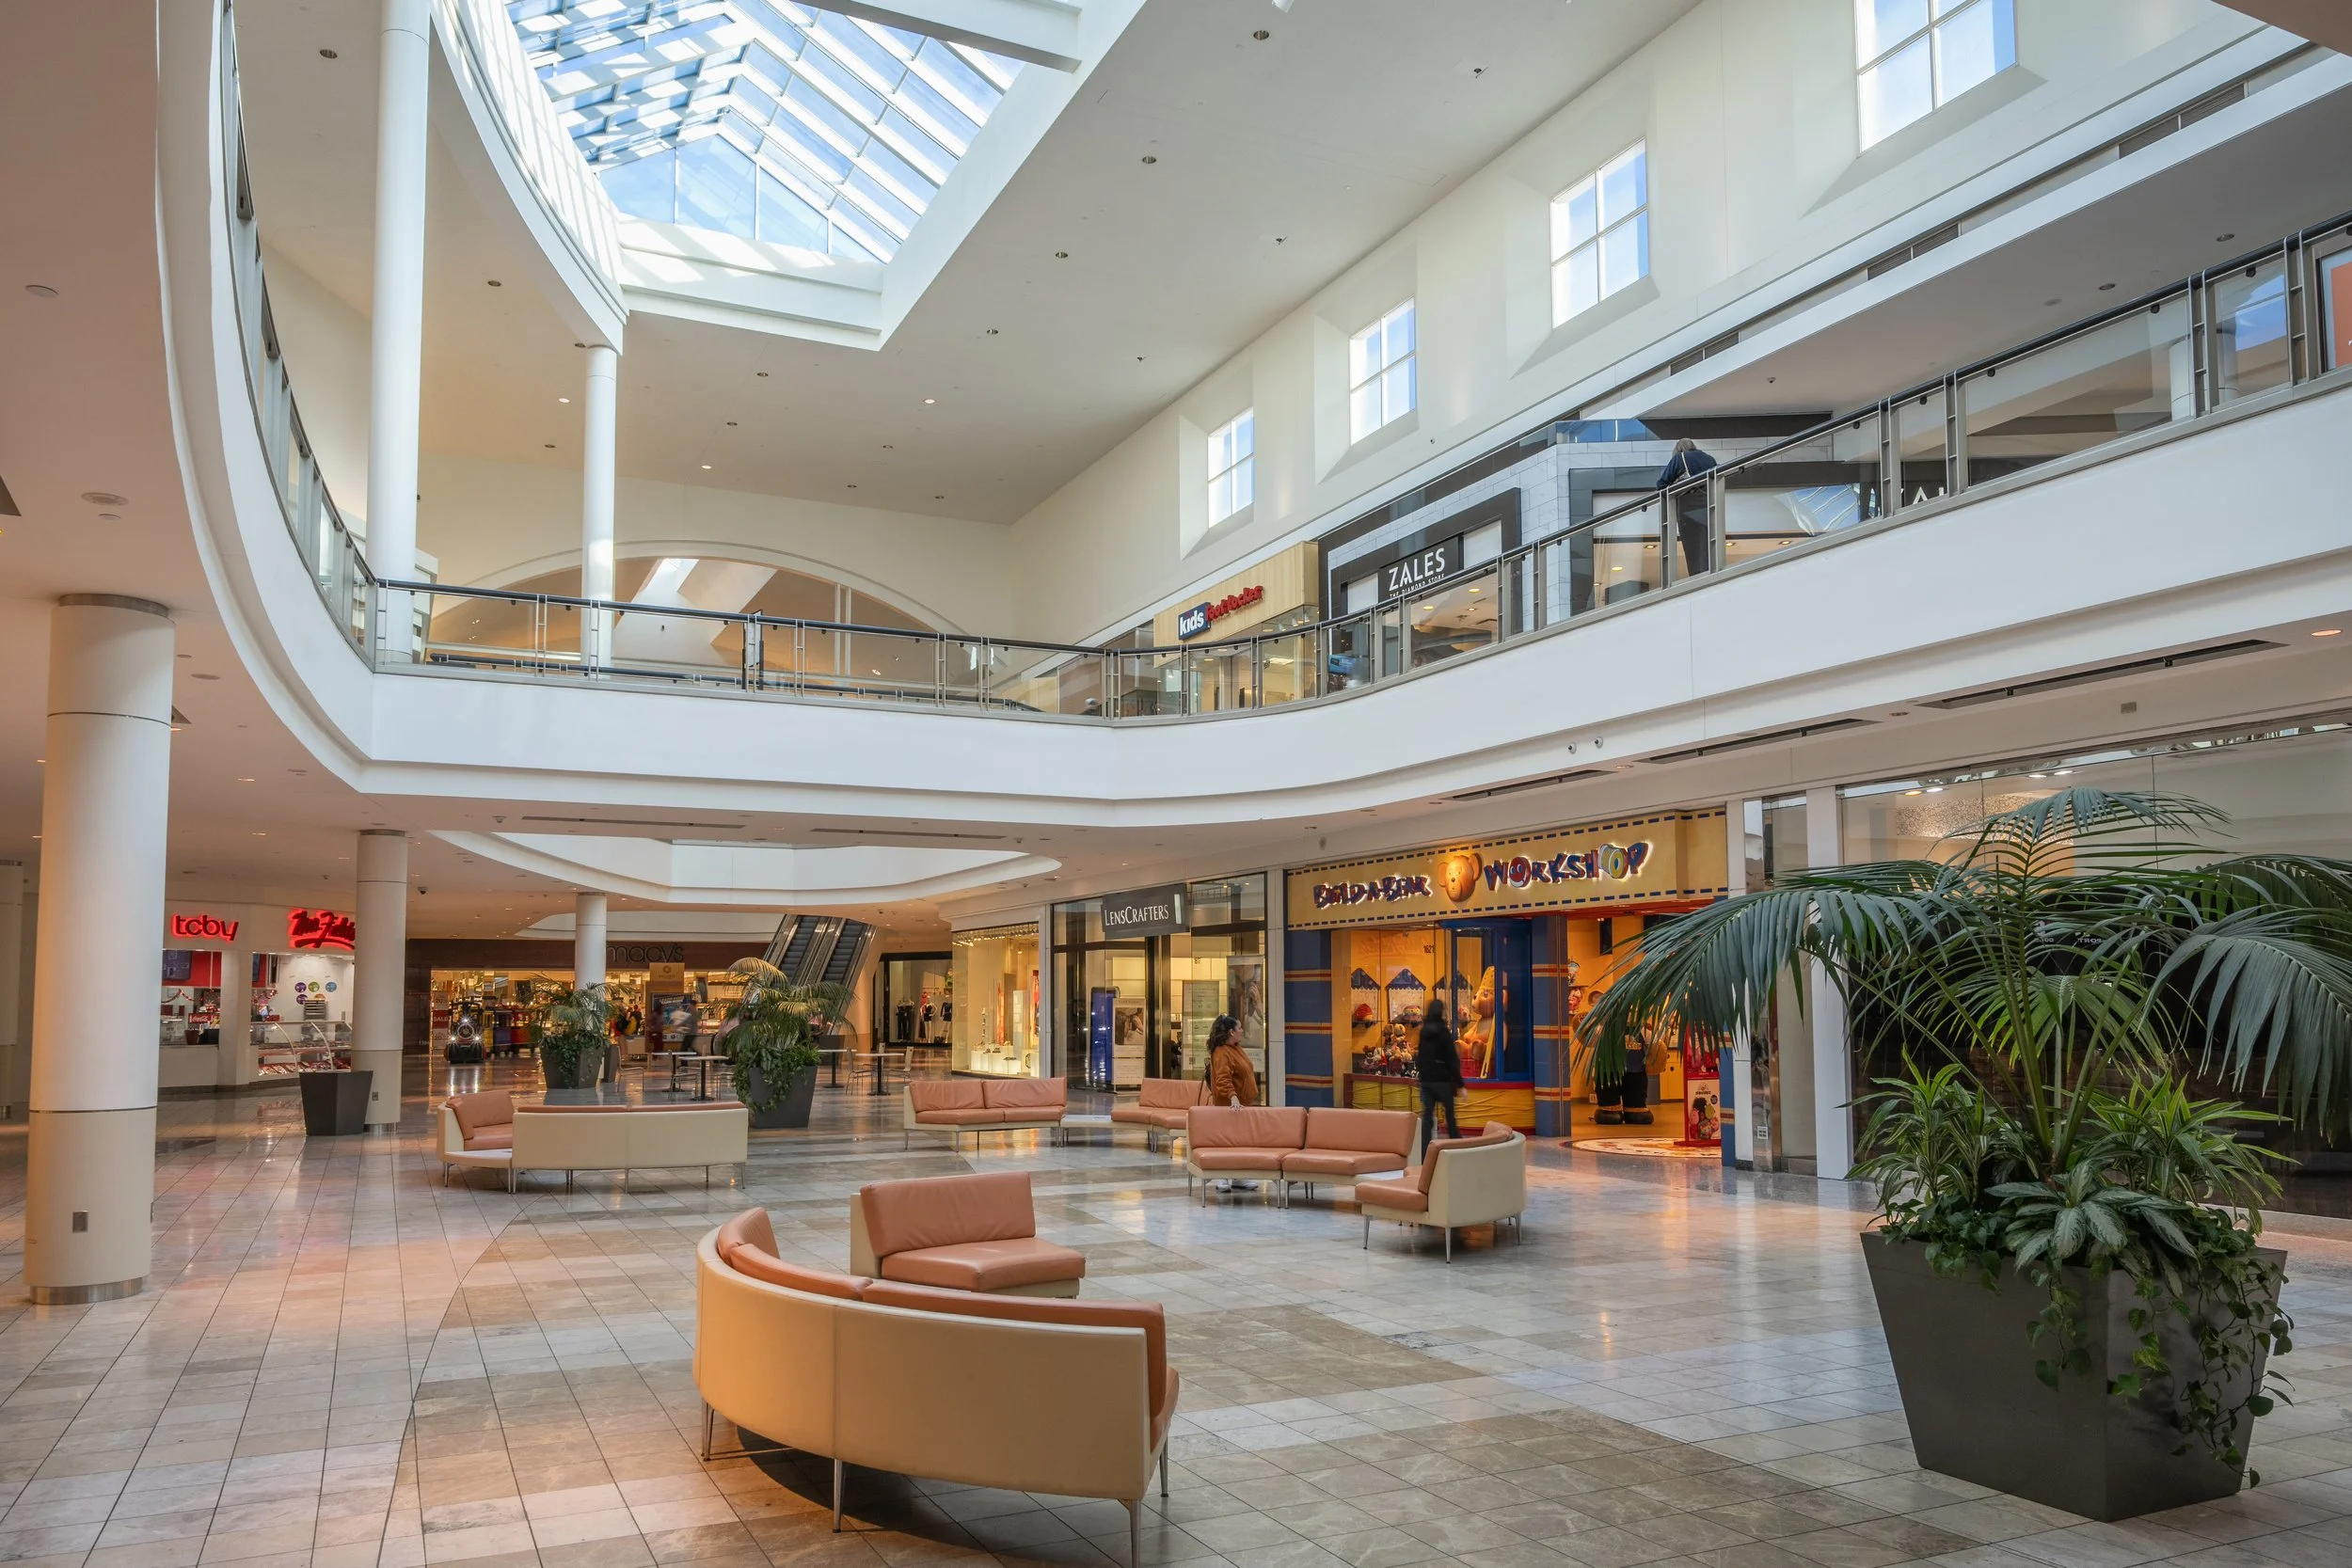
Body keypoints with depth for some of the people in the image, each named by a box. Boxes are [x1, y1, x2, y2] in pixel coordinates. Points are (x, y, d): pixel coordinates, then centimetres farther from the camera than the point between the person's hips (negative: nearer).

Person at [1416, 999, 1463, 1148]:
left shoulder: (1424, 1031, 6)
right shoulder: (1443, 1031, -11)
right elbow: (1452, 1059, -12)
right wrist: (1460, 1084, -10)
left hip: (1426, 1080, 5)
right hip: (1443, 1080, -5)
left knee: (1427, 1116, 2)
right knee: (1450, 1116, 8)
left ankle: (1424, 1151, -5)